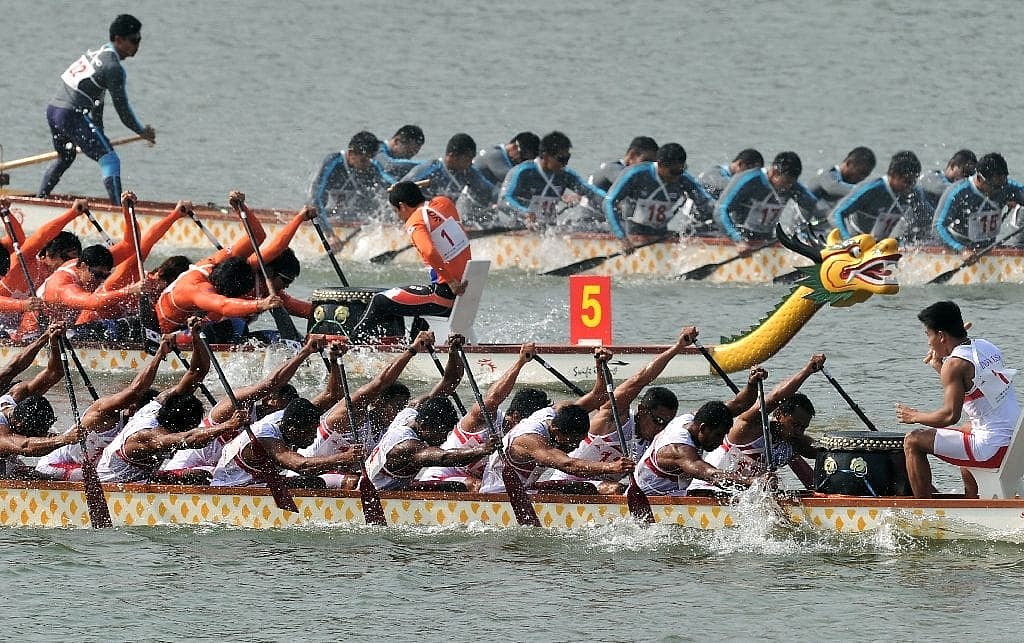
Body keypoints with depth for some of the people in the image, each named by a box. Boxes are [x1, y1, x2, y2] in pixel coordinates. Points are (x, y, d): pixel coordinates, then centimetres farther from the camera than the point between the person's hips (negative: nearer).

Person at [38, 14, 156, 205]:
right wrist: (143, 132, 8)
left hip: (52, 110, 9)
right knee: (110, 160, -11)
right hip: (71, 115, -9)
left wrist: (98, 131, 26)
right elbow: (122, 109, -7)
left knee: (65, 157, 33)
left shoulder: (95, 53, 19)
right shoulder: (113, 67, -10)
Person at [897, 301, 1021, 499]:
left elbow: (950, 415, -19)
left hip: (993, 449, -9)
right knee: (967, 430, 42)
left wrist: (915, 416, -4)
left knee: (913, 441, -1)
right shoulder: (987, 347, 12)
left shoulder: (955, 364, -14)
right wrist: (939, 366, 24)